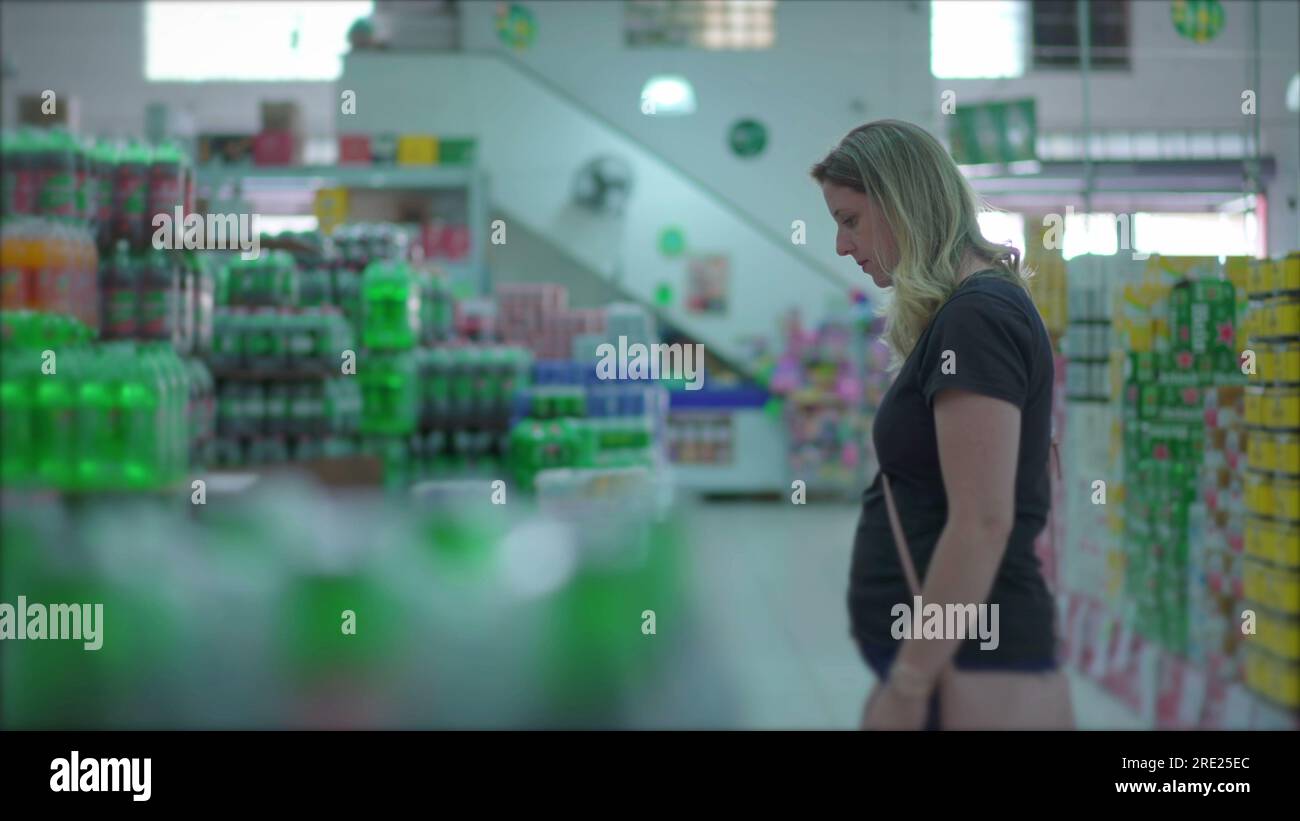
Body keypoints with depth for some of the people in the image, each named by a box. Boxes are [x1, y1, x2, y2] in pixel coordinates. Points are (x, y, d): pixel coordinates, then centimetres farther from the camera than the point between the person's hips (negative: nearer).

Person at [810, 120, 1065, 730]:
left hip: (960, 664, -9)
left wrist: (910, 685, -20)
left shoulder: (974, 320, -16)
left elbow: (983, 522, -22)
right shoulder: (981, 309, 15)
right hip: (942, 651, 9)